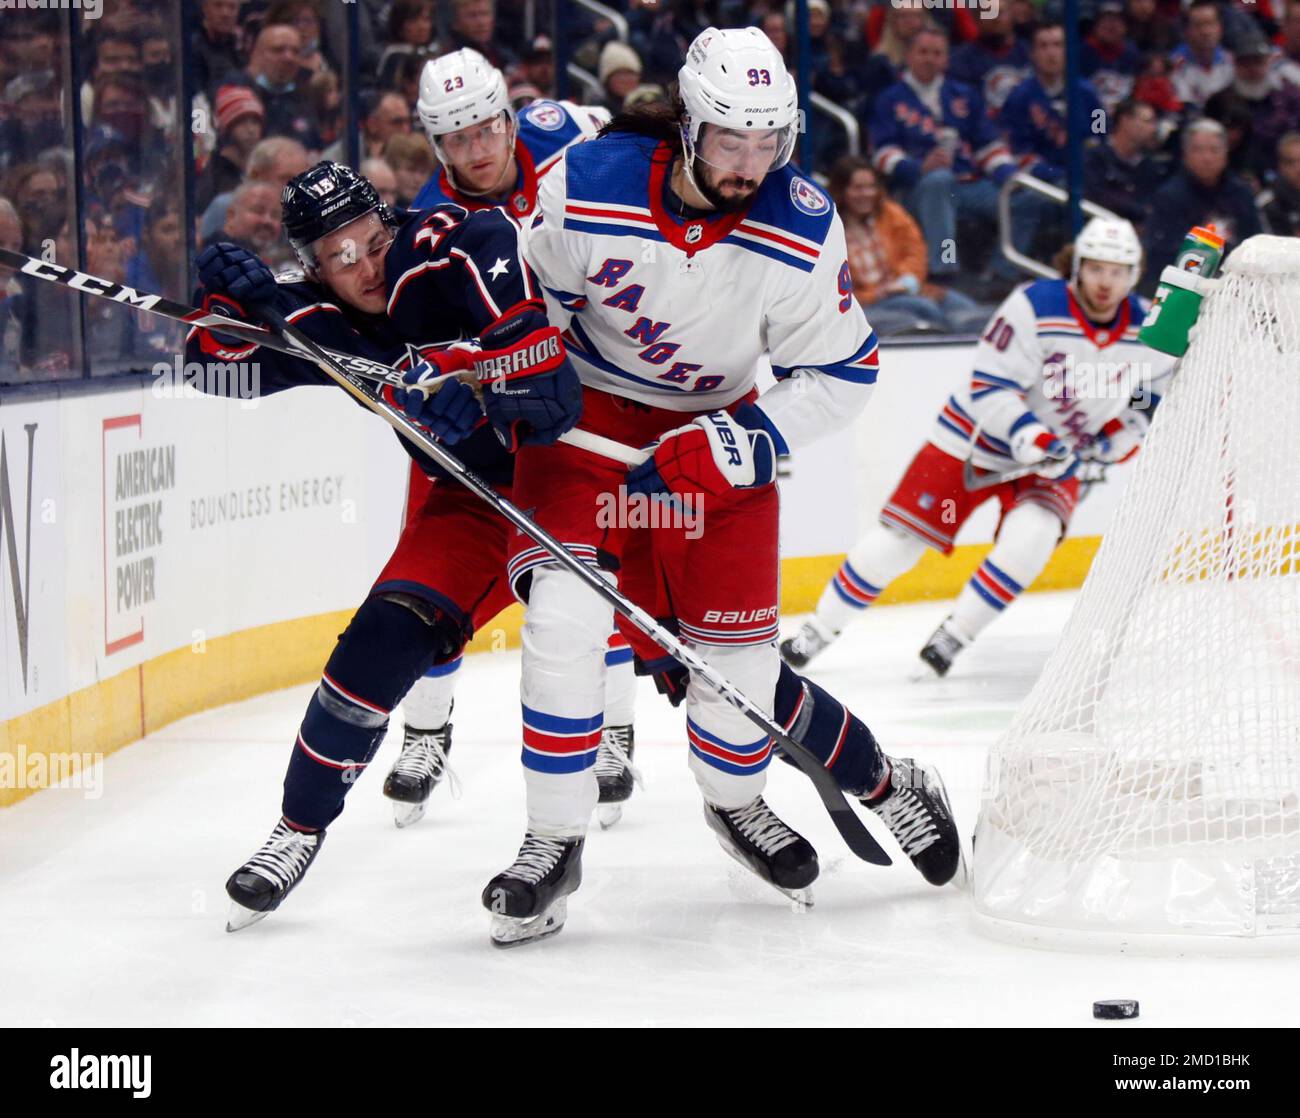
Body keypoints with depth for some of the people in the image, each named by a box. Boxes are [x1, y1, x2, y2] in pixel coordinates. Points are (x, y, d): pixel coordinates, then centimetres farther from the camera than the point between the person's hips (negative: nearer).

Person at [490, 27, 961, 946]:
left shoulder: (804, 233, -18)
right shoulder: (587, 186, -22)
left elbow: (841, 373, -9)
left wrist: (745, 446, -20)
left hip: (718, 432, 1)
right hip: (589, 415, -1)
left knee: (735, 661, -1)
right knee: (565, 614, -20)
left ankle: (736, 801, 34)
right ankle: (554, 846, -7)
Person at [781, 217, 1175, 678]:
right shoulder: (1036, 307, -23)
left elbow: (1160, 391, 8)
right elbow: (989, 389, -23)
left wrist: (1124, 432, -10)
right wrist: (1030, 438, -37)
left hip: (1058, 458, 3)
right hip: (980, 438, -3)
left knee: (1030, 538, -27)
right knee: (899, 536, -5)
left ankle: (953, 636, -10)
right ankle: (820, 629, 12)